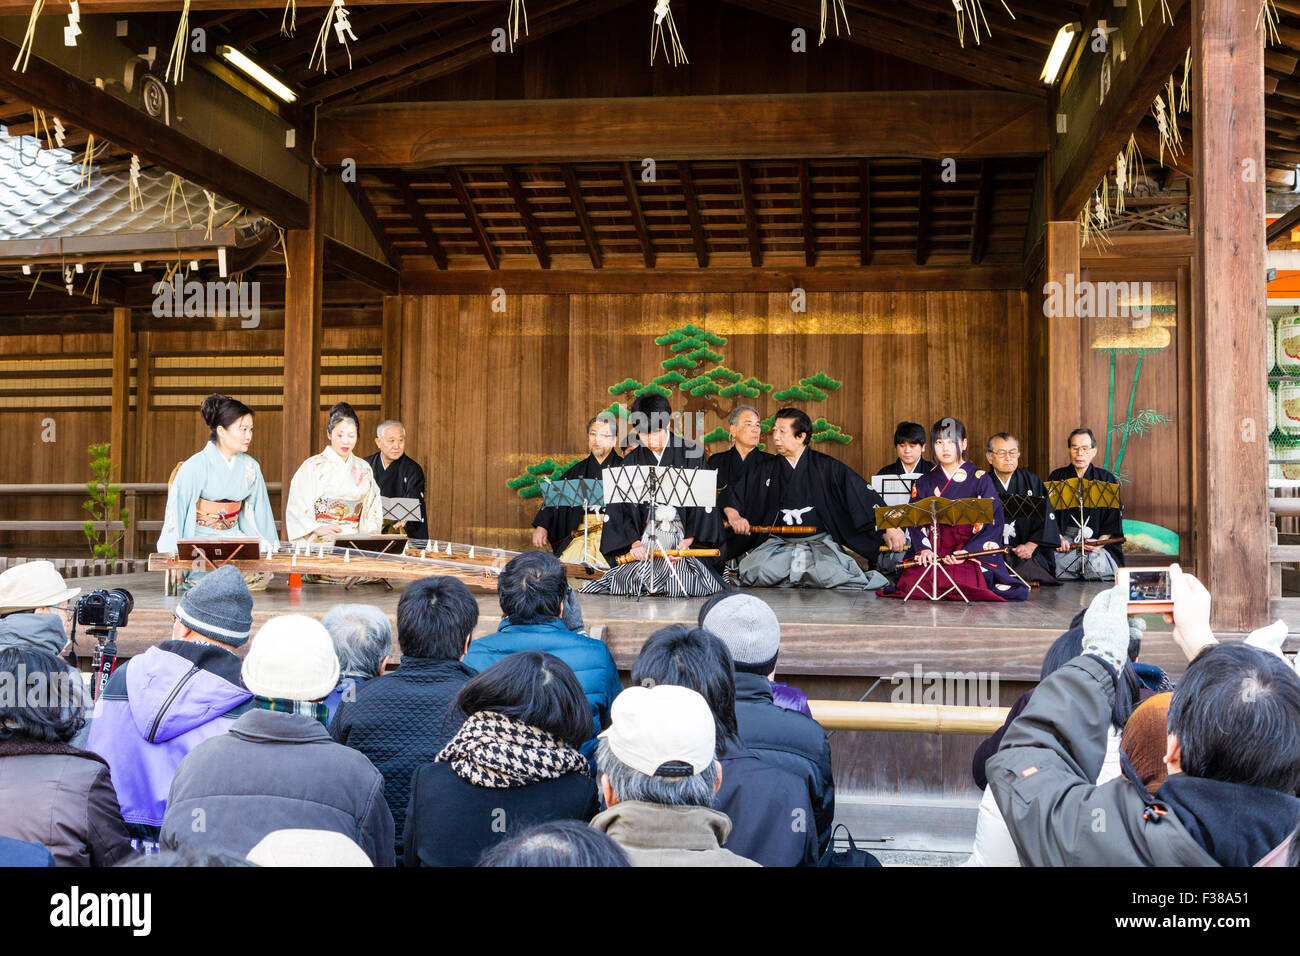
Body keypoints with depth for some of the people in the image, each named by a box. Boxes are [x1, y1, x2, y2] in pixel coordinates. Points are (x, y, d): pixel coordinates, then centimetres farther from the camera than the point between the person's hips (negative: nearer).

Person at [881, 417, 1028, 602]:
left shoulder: (980, 479, 5)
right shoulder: (924, 482, 14)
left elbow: (993, 522, -4)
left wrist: (966, 552, -17)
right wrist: (924, 549, -16)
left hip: (975, 553, -2)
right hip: (933, 553, 2)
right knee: (912, 582, -26)